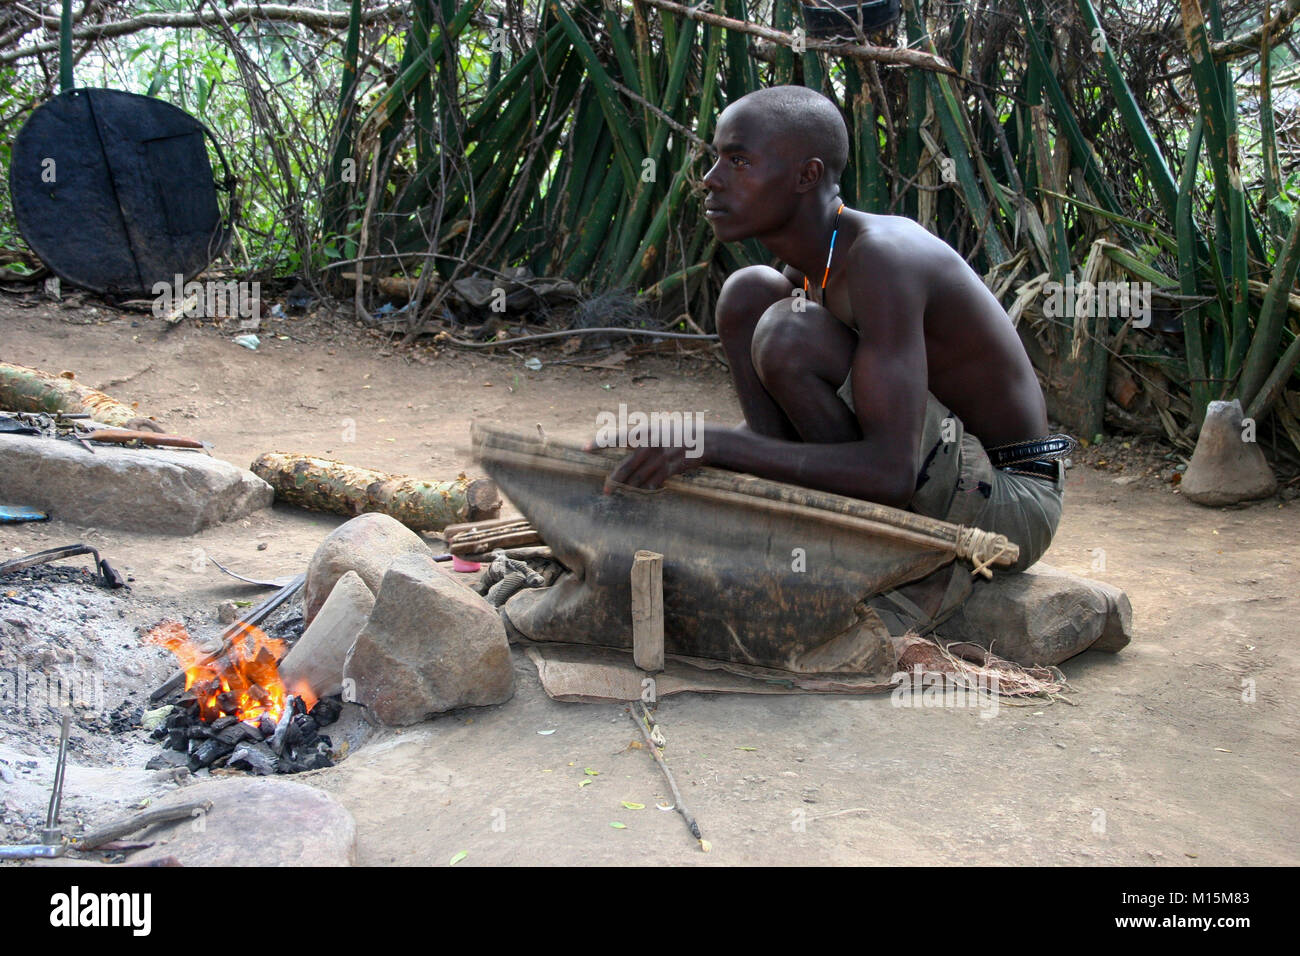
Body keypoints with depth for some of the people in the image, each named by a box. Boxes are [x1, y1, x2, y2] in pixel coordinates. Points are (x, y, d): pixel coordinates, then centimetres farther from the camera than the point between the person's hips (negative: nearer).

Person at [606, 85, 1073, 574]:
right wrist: (673, 452, -5)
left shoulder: (882, 257, -26)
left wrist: (712, 443, -33)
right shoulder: (806, 267, 2)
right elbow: (776, 427, 11)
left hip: (1008, 508, -9)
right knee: (747, 292, 2)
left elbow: (892, 473, -33)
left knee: (788, 333, -26)